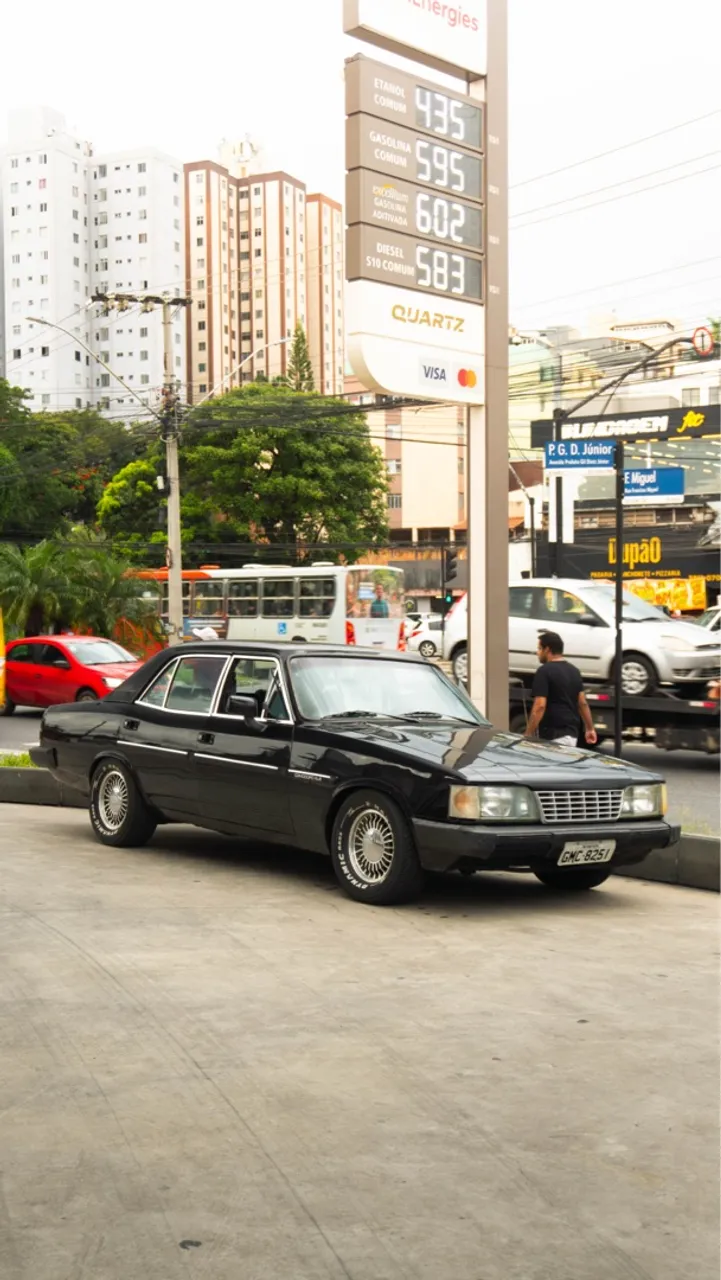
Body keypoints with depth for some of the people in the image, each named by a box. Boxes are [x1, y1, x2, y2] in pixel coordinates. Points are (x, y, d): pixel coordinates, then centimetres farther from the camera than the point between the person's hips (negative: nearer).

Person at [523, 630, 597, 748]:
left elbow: (540, 706, -19)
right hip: (572, 733, 8)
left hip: (552, 735, -8)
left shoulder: (544, 671, -13)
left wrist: (528, 734, -15)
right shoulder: (574, 671, 13)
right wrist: (590, 728, 20)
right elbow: (582, 703, 14)